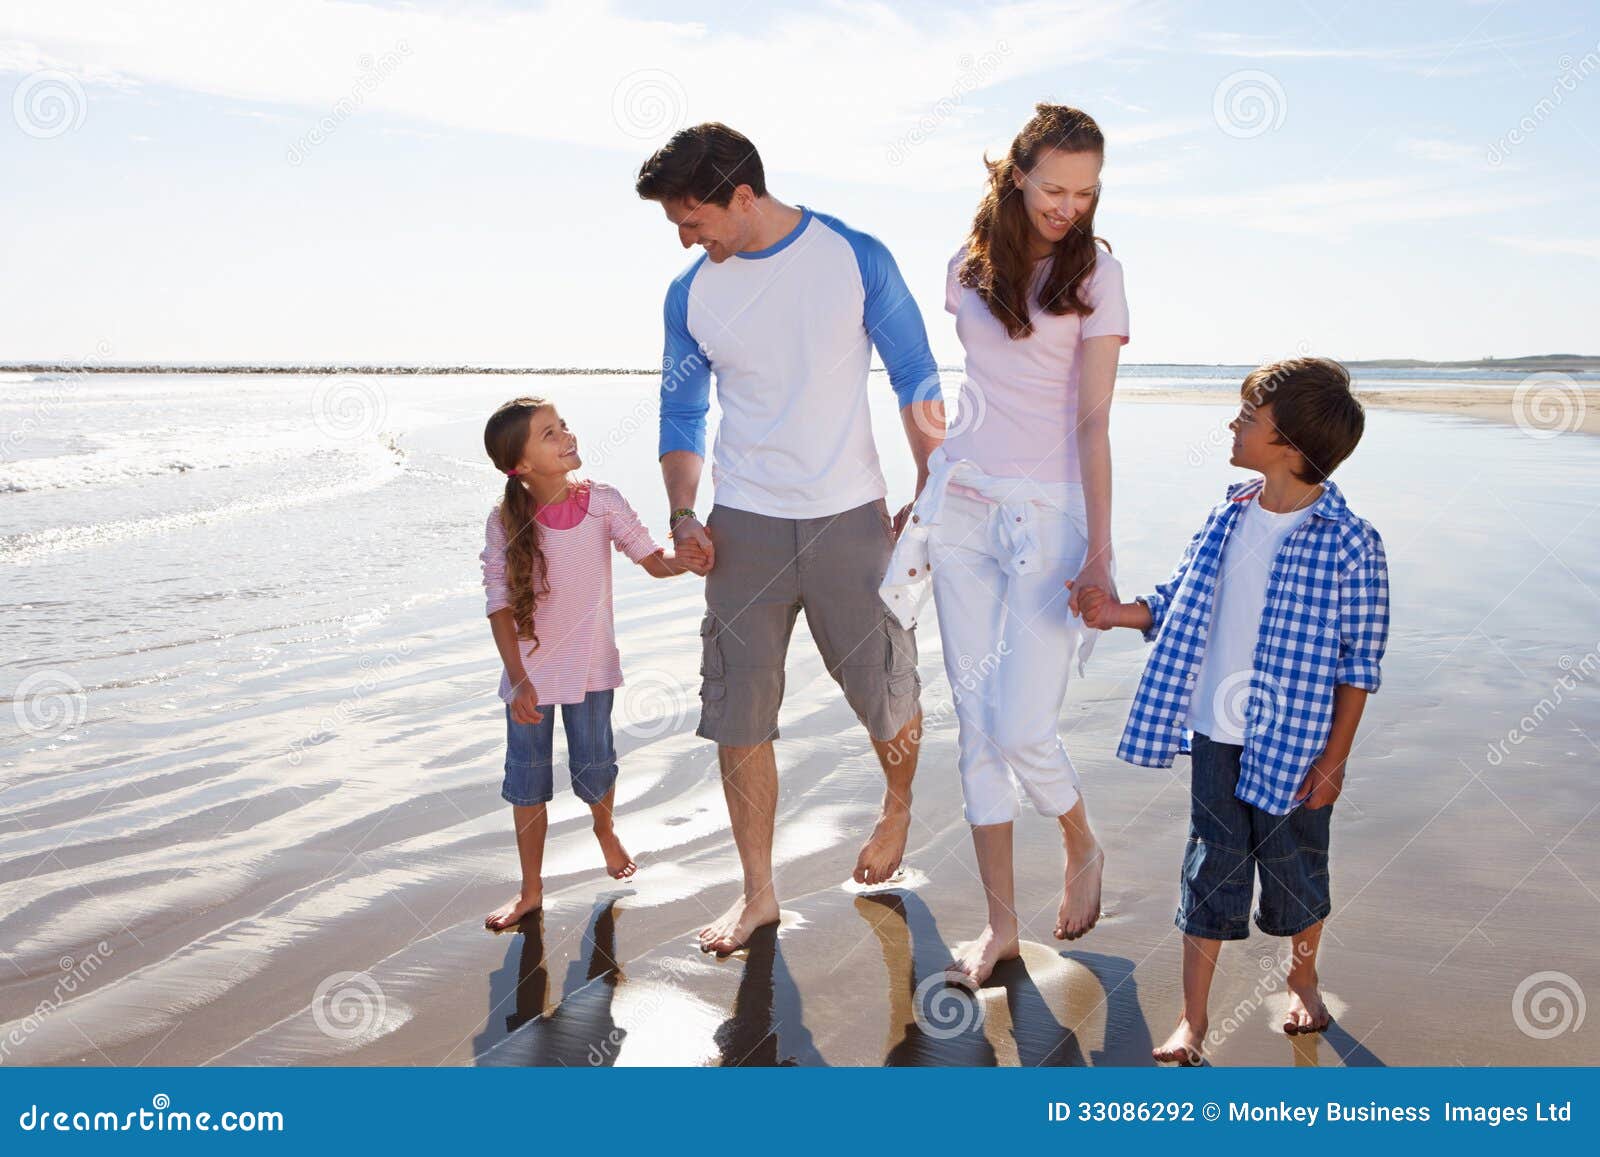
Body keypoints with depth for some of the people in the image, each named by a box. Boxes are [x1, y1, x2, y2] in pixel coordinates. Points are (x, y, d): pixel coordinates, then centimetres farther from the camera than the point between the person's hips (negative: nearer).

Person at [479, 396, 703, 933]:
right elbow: (500, 605, -12)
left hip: (589, 664, 0)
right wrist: (519, 681, -18)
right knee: (527, 779, 8)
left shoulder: (601, 501, -12)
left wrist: (679, 561, -30)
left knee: (594, 767, 9)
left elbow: (652, 559, -6)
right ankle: (530, 890, 26)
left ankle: (605, 828, 46)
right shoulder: (506, 522, -15)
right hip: (529, 669, 0)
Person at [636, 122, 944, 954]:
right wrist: (683, 514, -2)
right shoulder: (691, 294, 3)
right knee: (739, 716, 2)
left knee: (885, 694, 7)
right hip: (744, 526, 2)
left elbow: (915, 379, 2)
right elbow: (681, 413, 11)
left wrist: (930, 489, -3)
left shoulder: (857, 259, -4)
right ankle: (757, 893, 18)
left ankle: (898, 806, 41)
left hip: (850, 517, -2)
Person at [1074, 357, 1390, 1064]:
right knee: (1210, 871, 11)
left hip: (1294, 745, -4)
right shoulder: (1228, 516, -1)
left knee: (1295, 868, 16)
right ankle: (1191, 1021, 23)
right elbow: (1182, 603, 10)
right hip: (1216, 737, 4)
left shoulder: (1349, 543, -16)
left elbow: (1360, 664, -11)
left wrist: (1333, 761, -10)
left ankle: (1302, 979, 45)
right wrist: (1122, 613, -7)